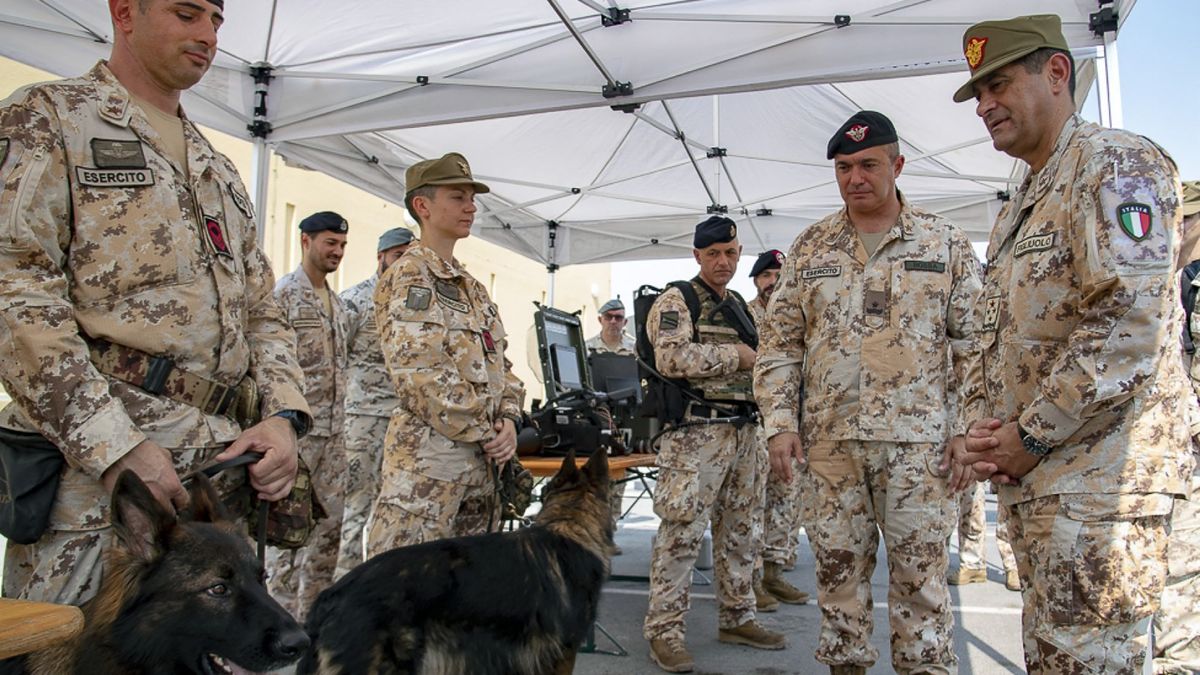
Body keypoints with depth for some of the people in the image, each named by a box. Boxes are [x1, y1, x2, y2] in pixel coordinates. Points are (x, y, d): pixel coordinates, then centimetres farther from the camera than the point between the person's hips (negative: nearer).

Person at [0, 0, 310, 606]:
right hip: (93, 473, -6)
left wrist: (283, 416, 1)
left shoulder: (218, 168, 22)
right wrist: (117, 446, -19)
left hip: (225, 472, 6)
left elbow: (260, 310, 19)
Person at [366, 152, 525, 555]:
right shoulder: (408, 277, -8)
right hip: (428, 459, -9)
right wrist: (485, 434, -12)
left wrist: (508, 420, 2)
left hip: (483, 460, 9)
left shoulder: (471, 286, 19)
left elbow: (501, 363, 20)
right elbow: (421, 376, -18)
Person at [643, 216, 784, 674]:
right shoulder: (676, 301, -5)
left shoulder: (740, 305, 19)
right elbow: (672, 358, -21)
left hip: (744, 431, 8)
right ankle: (664, 631, 3)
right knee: (682, 532, -7)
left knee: (738, 530, 15)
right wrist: (735, 355, -14)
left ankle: (736, 618, 28)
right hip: (696, 431, -8)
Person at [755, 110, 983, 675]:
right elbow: (778, 342, 9)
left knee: (920, 572, 4)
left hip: (918, 439, -2)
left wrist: (967, 430, -4)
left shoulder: (945, 243, 4)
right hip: (829, 438, 2)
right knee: (837, 567, 10)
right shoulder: (810, 247, 8)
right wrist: (780, 422, 0)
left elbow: (970, 342, 4)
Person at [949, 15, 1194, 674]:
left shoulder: (1114, 163, -8)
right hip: (1031, 474, 9)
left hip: (1097, 474, -9)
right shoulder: (1019, 207, 21)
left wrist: (1030, 435, -15)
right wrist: (990, 433, 5)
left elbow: (1130, 324, -20)